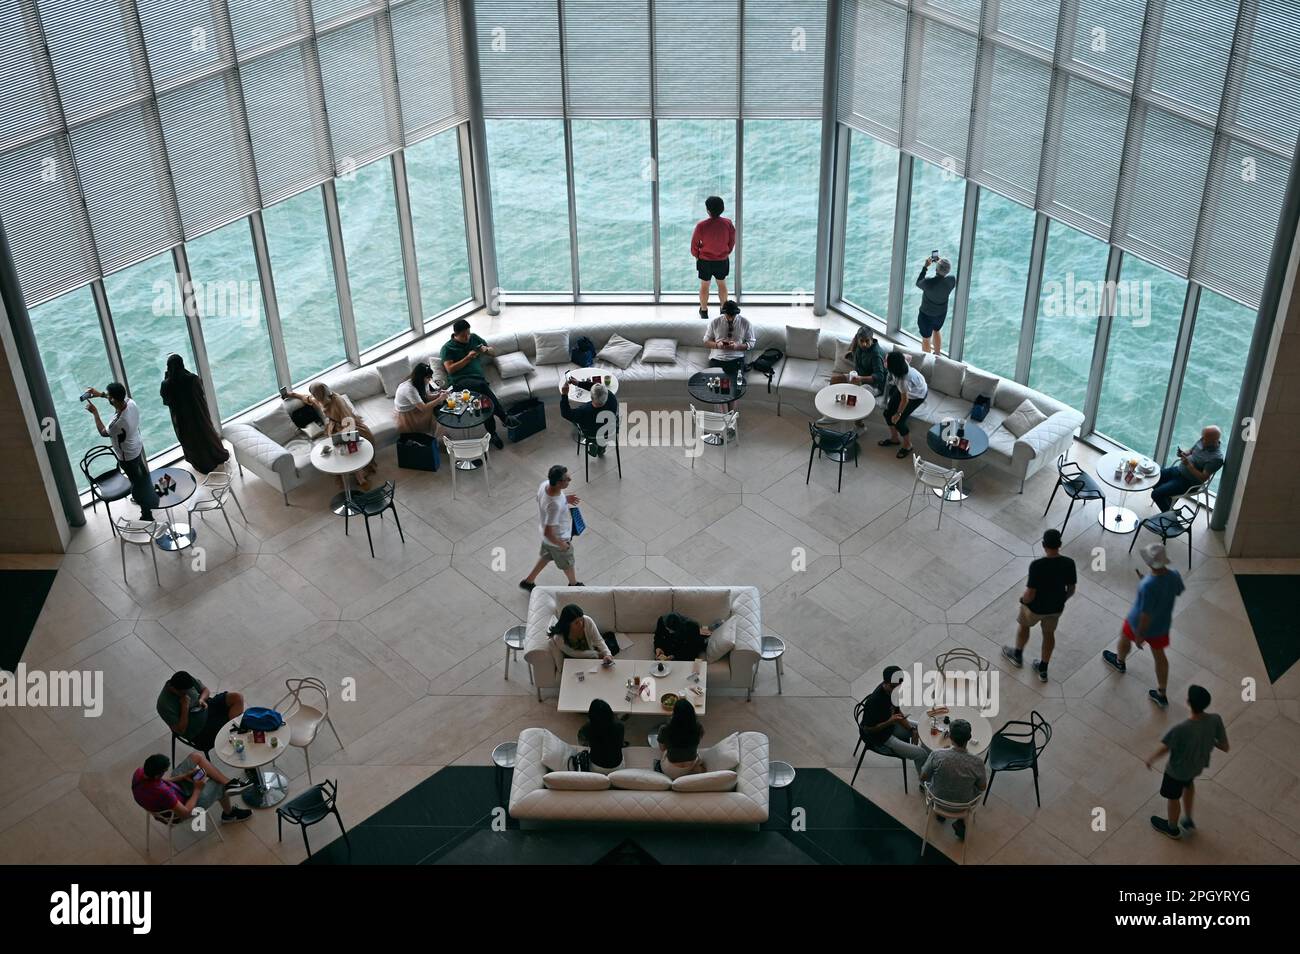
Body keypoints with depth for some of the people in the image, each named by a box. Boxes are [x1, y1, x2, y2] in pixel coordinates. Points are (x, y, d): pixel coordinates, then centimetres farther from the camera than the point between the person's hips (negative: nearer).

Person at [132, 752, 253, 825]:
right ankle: (229, 813, 40)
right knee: (221, 786, 10)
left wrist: (183, 776, -8)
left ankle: (230, 782, 6)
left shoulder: (139, 772, -22)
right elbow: (186, 813, -30)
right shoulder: (161, 792, -44)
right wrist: (197, 789, -20)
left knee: (196, 757, 2)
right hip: (183, 804, -7)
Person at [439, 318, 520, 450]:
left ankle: (492, 433, -31)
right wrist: (468, 358, -8)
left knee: (483, 397, -34)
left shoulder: (474, 338, 20)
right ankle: (504, 418, -38)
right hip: (460, 381, -4)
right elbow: (450, 369, -5)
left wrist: (486, 350, 2)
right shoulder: (447, 348, 8)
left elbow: (493, 352, 27)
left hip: (478, 378, 4)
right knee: (482, 385, -38)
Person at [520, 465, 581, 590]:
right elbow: (548, 533, -35)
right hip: (557, 539, -7)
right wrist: (563, 545, -18)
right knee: (567, 563, 24)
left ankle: (528, 581, 52)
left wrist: (565, 499, 0)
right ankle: (574, 584, 54)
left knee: (546, 556, 34)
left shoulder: (545, 484, -21)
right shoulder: (555, 505, -44)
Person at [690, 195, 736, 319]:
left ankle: (704, 311, 32)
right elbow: (732, 242, -3)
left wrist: (697, 256, 9)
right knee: (722, 284, 24)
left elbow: (694, 244, -12)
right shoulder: (728, 224, -19)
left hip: (705, 261, -2)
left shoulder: (701, 225, -25)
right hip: (723, 261, 2)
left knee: (704, 286, 19)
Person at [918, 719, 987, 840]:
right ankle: (960, 822, 24)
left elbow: (923, 778, -12)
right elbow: (982, 787, -10)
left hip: (938, 798, 1)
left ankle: (940, 812, 44)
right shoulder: (977, 762, -29)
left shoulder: (937, 755, -29)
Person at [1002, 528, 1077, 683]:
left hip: (1035, 607, -3)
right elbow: (1071, 590, -6)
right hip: (1056, 607, 3)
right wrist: (1060, 600, 14)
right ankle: (1043, 669, 43)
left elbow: (1030, 595, -27)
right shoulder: (1069, 564, -20)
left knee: (1024, 625, 29)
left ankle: (1018, 656, 51)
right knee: (1049, 633, 28)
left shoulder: (1037, 565, -33)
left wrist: (1023, 599, -4)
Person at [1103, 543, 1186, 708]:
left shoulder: (1148, 586, -41)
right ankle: (1161, 695, 34)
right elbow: (1178, 591, 3)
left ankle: (1119, 661, 60)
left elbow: (1146, 615, -32)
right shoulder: (1174, 576, -21)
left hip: (1141, 624, -5)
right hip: (1163, 624, 5)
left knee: (1125, 638, 29)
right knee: (1159, 655, 23)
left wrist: (1140, 635, -16)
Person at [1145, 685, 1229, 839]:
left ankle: (1172, 828, 52)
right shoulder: (1215, 720, -28)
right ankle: (1188, 820, 56)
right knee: (1188, 784, 37)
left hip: (1177, 770, -5)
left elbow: (1165, 748, -24)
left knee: (1172, 797, 25)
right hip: (1198, 765, 5)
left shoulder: (1181, 729, -42)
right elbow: (1225, 747, -16)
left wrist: (1151, 759, -4)